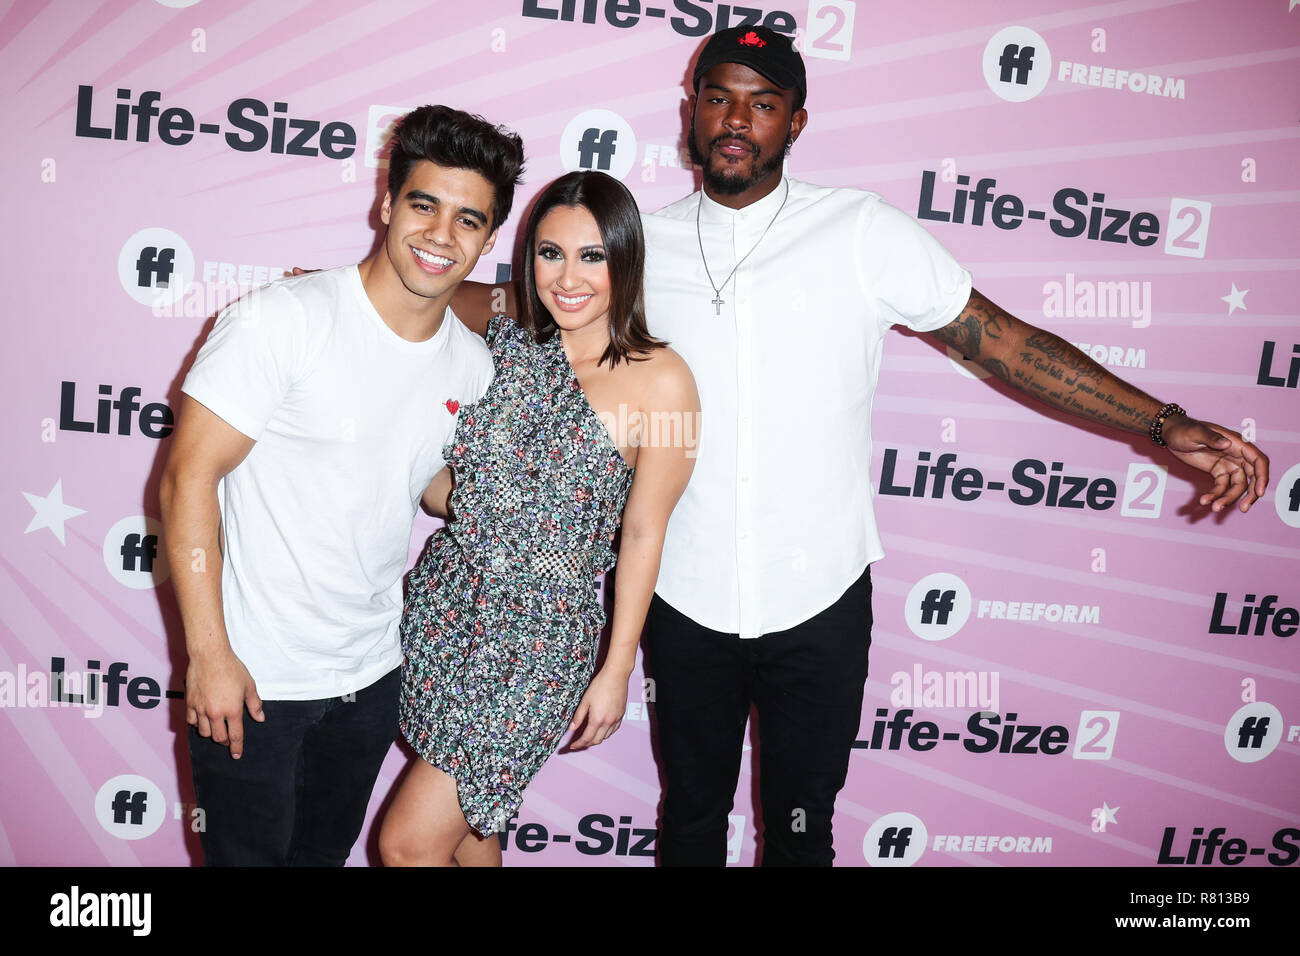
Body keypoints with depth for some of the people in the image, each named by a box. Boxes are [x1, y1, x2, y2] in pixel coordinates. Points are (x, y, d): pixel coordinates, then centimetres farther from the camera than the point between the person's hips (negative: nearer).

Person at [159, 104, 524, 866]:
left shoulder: (472, 365, 0)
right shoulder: (283, 322, -18)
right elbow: (190, 476, -16)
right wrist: (208, 653, -18)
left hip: (372, 677, 5)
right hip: (253, 678, -5)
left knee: (327, 851, 23)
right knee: (249, 853, 12)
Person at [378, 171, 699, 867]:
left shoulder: (660, 380, -13)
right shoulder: (502, 345, 2)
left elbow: (643, 532, -8)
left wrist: (618, 668, -4)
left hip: (540, 635, -5)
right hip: (446, 603, 5)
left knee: (407, 843, -2)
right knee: (463, 815, 19)